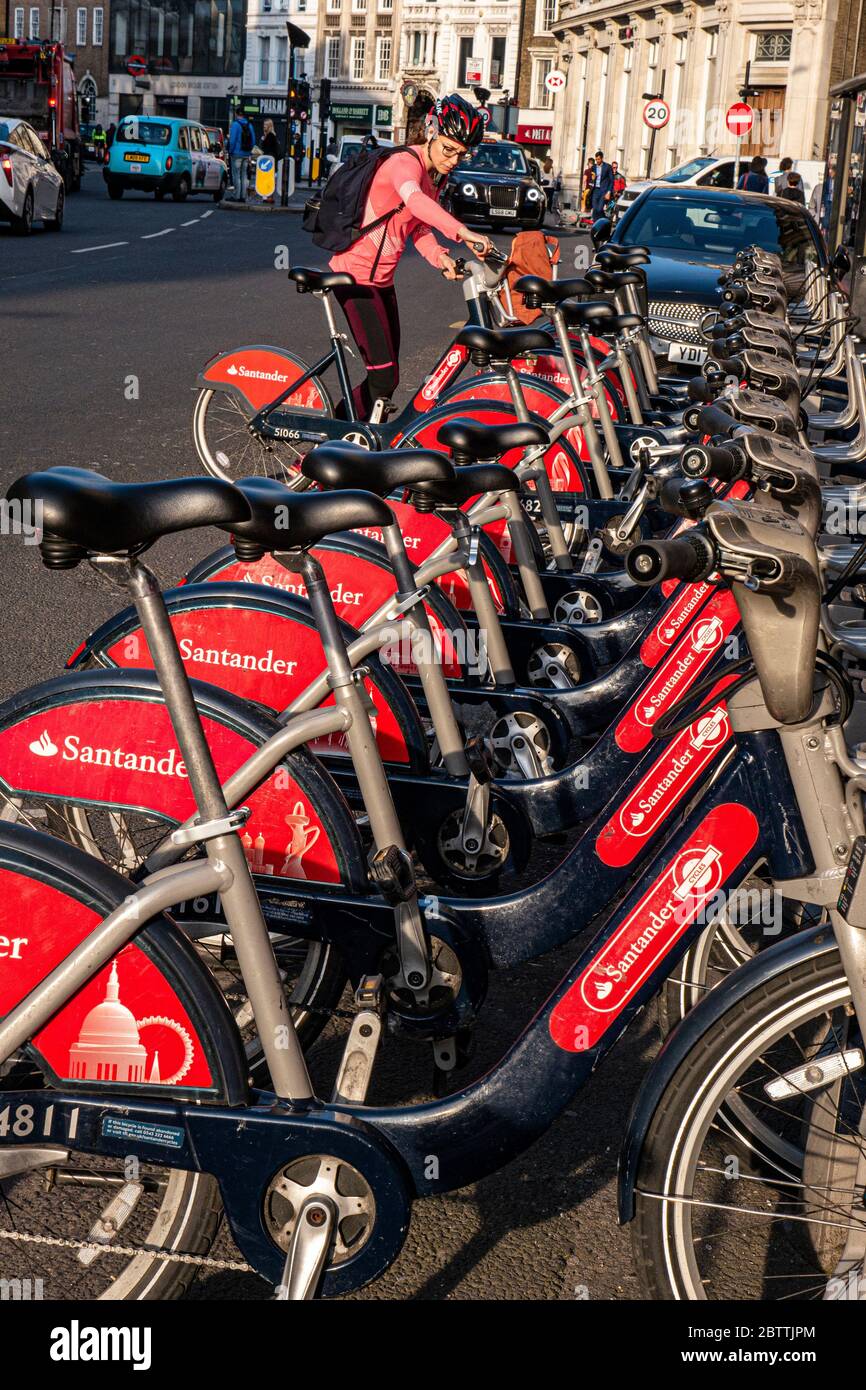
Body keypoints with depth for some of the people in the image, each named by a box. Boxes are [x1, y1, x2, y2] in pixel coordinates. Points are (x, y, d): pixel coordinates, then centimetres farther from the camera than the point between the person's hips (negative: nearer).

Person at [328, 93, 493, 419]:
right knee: (384, 377, -12)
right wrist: (462, 232, -54)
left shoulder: (436, 175, 10)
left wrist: (440, 258, -12)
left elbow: (419, 227, 10)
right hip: (356, 274, -9)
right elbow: (414, 199, -42)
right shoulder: (406, 162, -20)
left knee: (387, 376, 11)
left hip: (382, 278, 9)